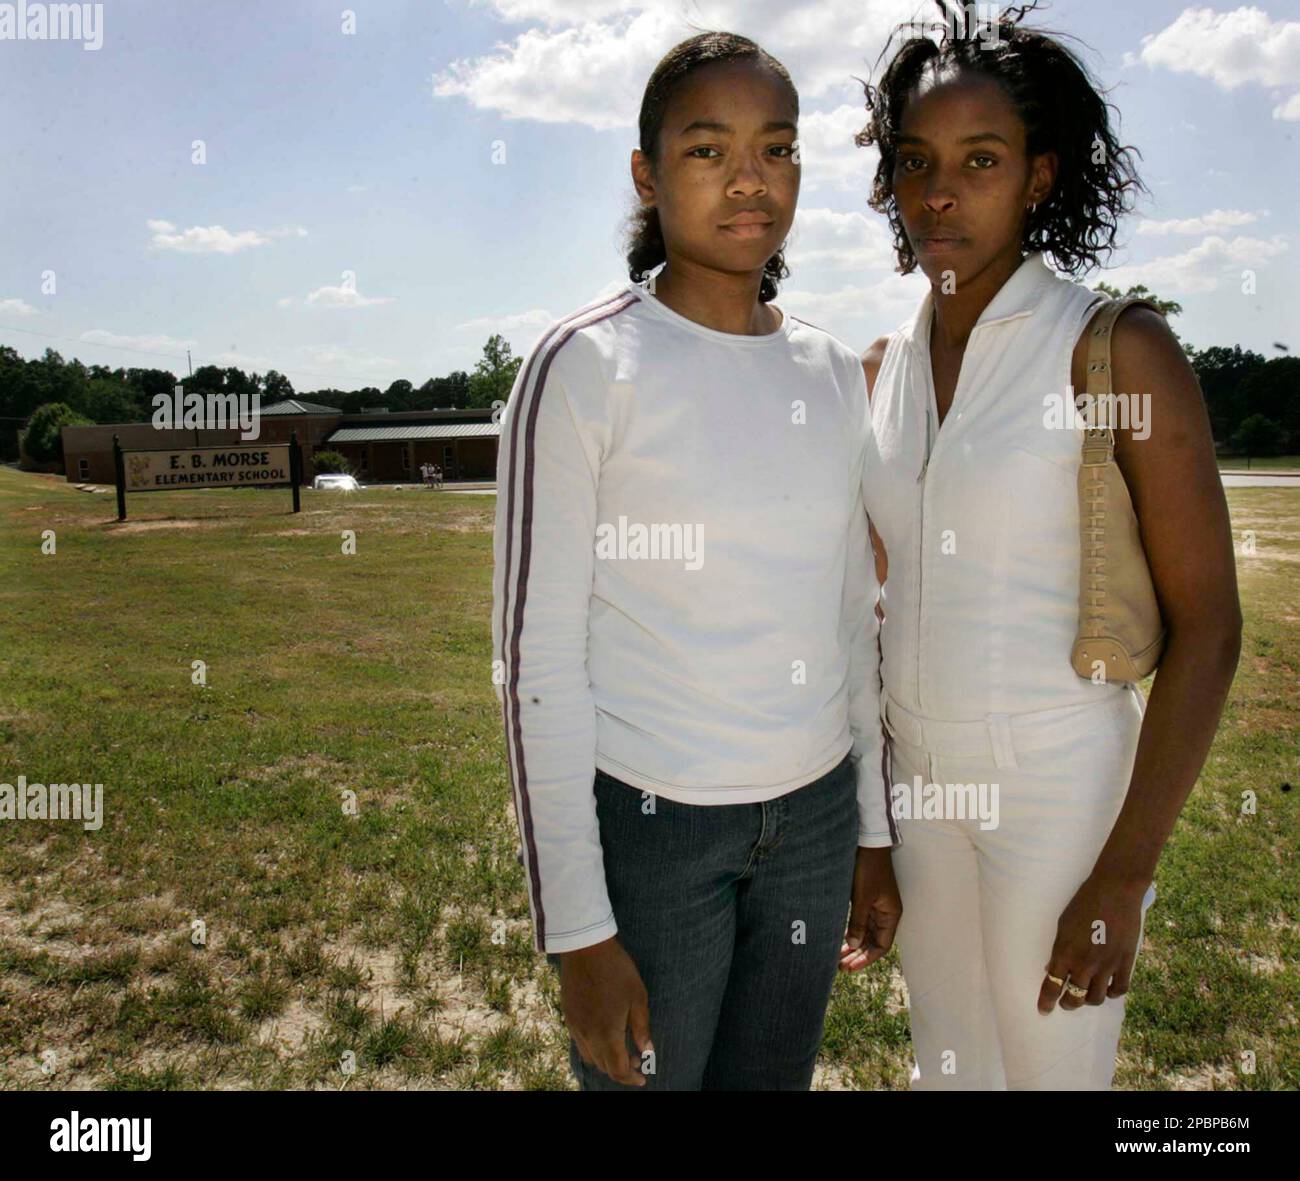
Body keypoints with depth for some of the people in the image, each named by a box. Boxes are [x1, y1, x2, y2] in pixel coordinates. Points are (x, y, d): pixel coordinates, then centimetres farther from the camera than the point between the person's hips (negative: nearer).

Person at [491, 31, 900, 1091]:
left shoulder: (833, 374, 4)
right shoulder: (584, 368, -12)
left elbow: (850, 623, 10)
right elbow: (537, 657, -14)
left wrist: (873, 835, 12)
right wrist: (578, 929, -13)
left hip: (812, 816, 5)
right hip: (646, 822, -5)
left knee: (774, 1079, 20)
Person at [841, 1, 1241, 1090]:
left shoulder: (1117, 349, -14)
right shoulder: (885, 366, 3)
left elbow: (1207, 627, -15)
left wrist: (1123, 878, -17)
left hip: (1063, 786, -5)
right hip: (923, 776, 5)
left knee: (1052, 1070, 13)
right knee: (947, 1069, 21)